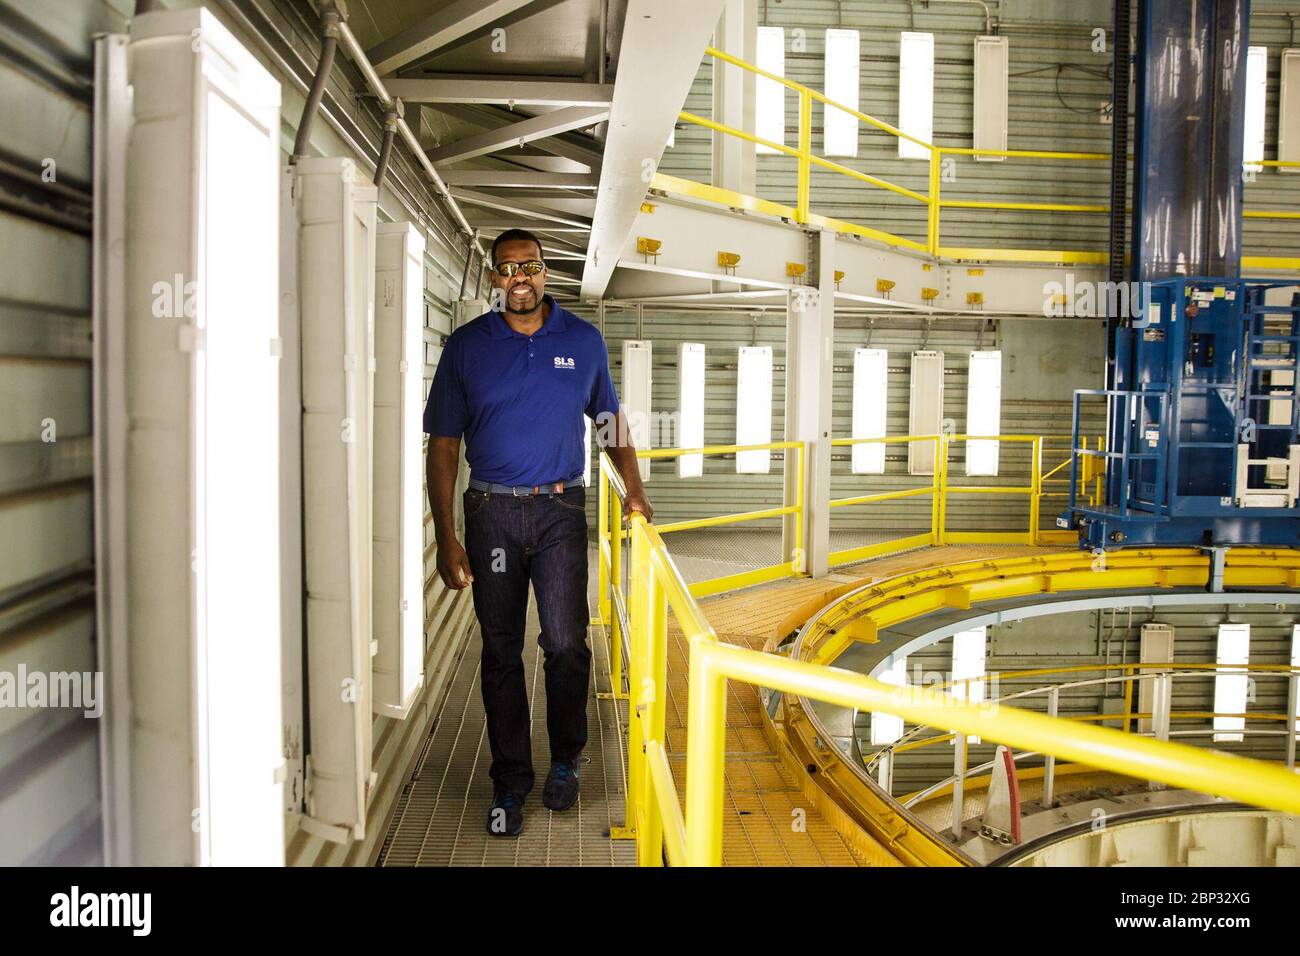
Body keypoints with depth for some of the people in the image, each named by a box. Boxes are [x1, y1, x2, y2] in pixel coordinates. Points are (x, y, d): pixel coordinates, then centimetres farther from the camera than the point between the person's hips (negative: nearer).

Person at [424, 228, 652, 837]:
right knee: (501, 653, 7)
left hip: (560, 512, 0)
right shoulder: (466, 347, 1)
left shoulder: (584, 341, 5)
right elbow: (444, 446, 1)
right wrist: (447, 539, -5)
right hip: (491, 514, 0)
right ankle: (510, 783, 20)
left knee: (566, 644, -5)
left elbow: (609, 419, 18)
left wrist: (633, 489, 5)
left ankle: (565, 762, 20)